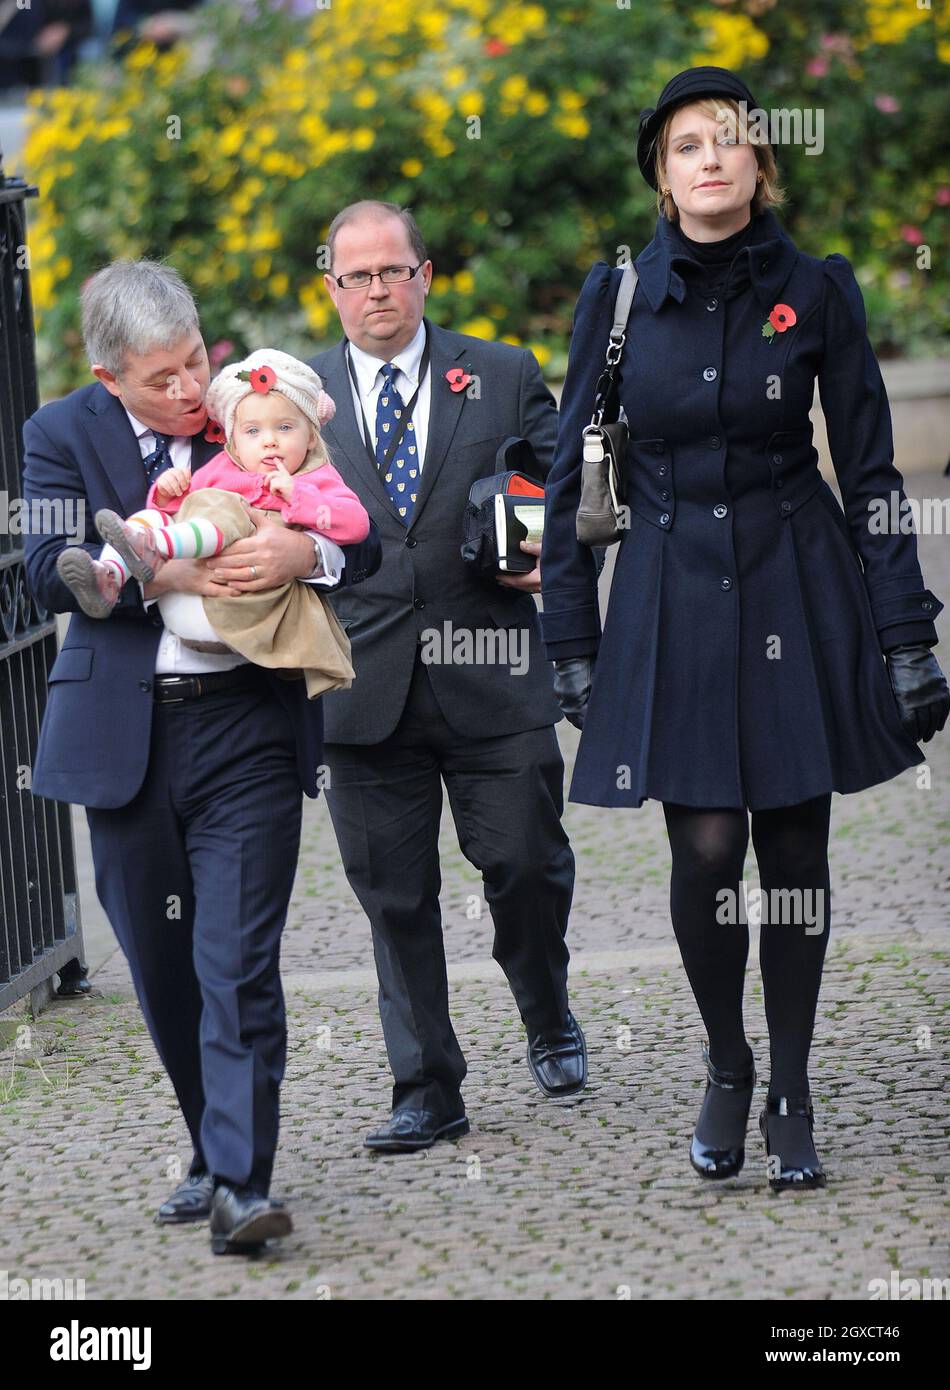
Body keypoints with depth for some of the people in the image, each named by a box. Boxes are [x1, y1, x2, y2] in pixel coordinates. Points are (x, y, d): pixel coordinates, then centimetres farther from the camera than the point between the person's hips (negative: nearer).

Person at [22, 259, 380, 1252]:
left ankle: (241, 1185, -13)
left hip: (246, 730, -2)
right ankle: (215, 1154, 28)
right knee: (162, 968, 12)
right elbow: (50, 570, -9)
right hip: (124, 735, 2)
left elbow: (363, 544, 4)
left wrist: (306, 553, -19)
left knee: (238, 964, -11)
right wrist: (165, 572, -23)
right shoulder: (63, 435, 3)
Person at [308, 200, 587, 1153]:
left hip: (490, 679, -1)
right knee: (394, 896, 4)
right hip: (363, 685, 1)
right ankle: (426, 1092, 14)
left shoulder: (505, 378, 8)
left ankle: (549, 1022, 29)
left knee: (525, 865, -1)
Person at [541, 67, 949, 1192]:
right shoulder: (616, 294, 0)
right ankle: (726, 1070, 17)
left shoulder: (816, 290, -1)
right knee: (707, 850, -7)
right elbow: (572, 477, 5)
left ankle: (790, 1096, 19)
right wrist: (572, 639, 2)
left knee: (794, 849, 4)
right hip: (671, 601, 0)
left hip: (798, 597, 0)